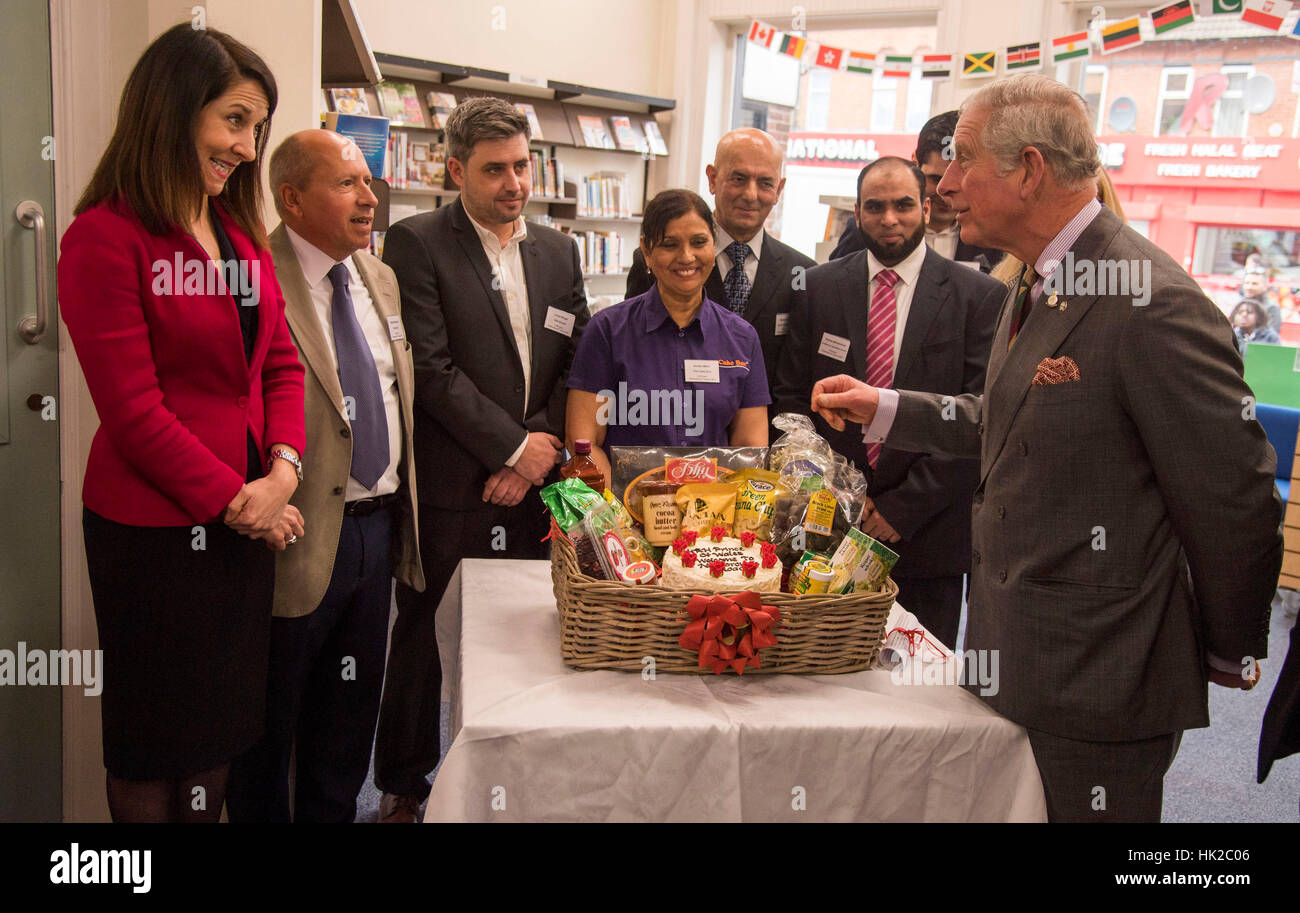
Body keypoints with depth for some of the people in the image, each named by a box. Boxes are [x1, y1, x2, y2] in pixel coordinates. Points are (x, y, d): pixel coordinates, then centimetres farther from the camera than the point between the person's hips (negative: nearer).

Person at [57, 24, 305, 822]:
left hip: (248, 517, 7)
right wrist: (236, 501, -14)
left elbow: (281, 365, 9)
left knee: (221, 728, 17)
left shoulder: (243, 237, 11)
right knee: (158, 735, 11)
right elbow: (134, 411, -16)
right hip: (155, 525, -6)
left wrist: (284, 470, -7)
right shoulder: (107, 239, -13)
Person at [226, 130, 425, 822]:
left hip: (379, 526, 7)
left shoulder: (381, 279, 10)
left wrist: (401, 510, 16)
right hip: (301, 540, -7)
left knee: (349, 714, 21)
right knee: (270, 720, 12)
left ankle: (331, 816, 39)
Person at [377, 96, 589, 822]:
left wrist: (540, 449, -4)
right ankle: (404, 786, 26)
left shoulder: (558, 251, 13)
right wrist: (513, 446, -11)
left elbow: (575, 364, 10)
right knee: (425, 635, 7)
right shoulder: (417, 243, -3)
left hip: (532, 484, 4)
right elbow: (431, 368, -12)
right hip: (448, 486, -4)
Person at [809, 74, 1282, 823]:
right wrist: (883, 409, 12)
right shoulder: (1039, 286, 8)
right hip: (1018, 652, 9)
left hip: (1097, 678, -9)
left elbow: (1235, 499, -18)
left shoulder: (1152, 306, -23)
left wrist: (1231, 652, -6)